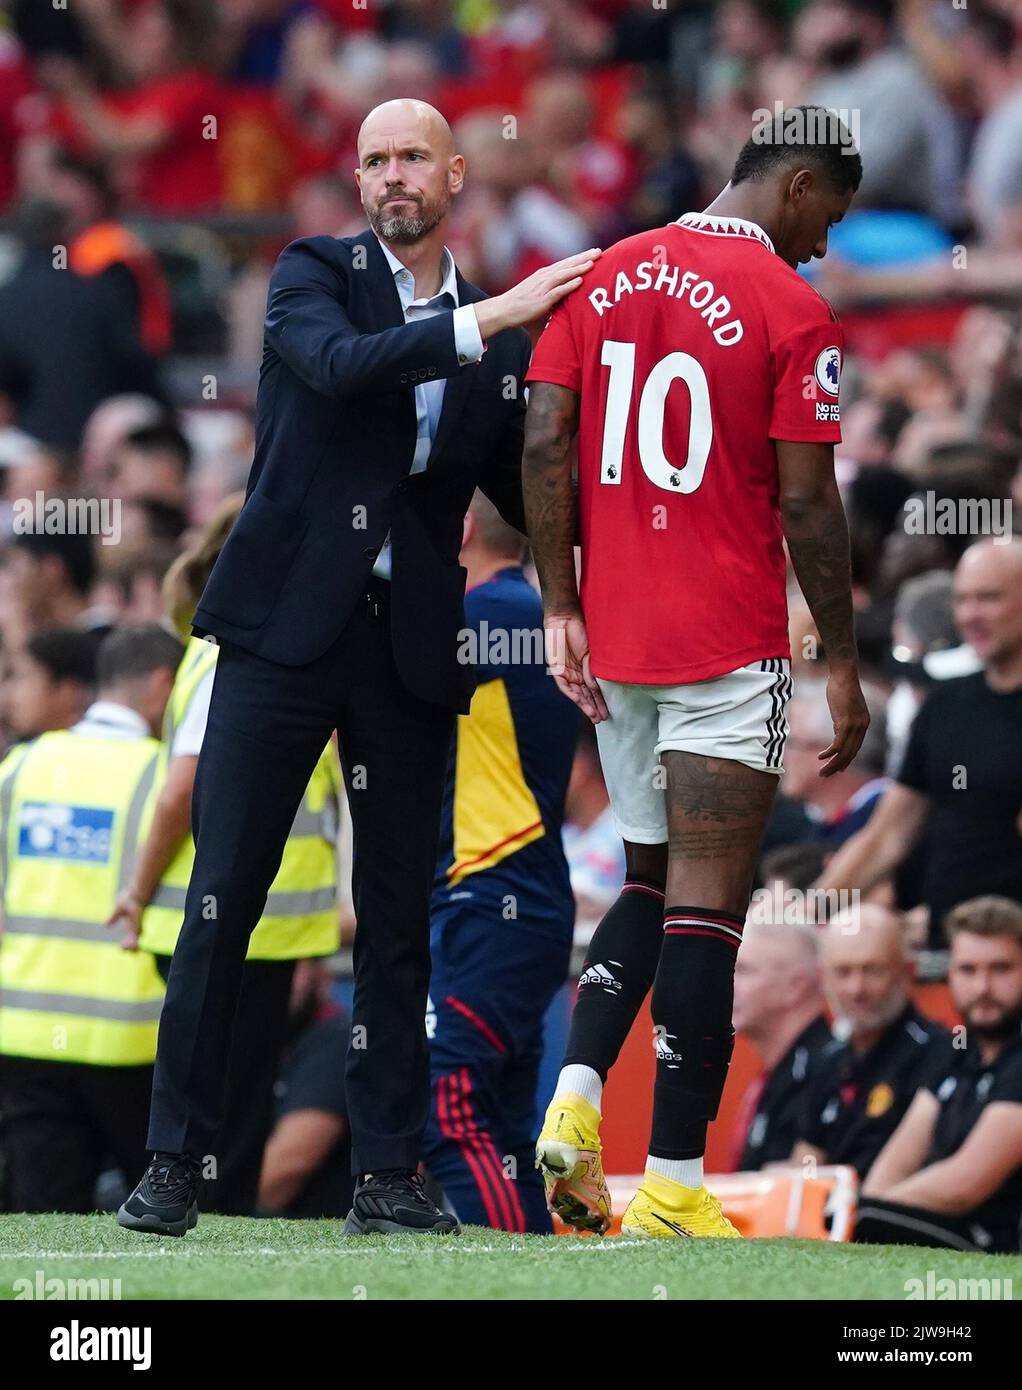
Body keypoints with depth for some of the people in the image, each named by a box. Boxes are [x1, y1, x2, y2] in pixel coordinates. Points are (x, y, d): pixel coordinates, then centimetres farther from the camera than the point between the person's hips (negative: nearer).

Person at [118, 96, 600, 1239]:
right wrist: (489, 320, -23)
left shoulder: (494, 336, 12)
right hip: (288, 627, -3)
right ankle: (174, 1157, 0)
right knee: (223, 897, -5)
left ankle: (387, 1174, 10)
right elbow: (339, 364, -20)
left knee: (398, 916, 5)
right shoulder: (313, 275, 2)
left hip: (408, 649, 3)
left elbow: (518, 493, 16)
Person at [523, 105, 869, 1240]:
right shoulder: (790, 310, -8)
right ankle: (672, 1189, -5)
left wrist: (562, 608, 5)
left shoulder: (599, 280, 8)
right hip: (730, 650, -6)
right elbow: (806, 505, -9)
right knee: (704, 909, -4)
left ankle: (574, 1100, -1)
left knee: (651, 885, 19)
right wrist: (841, 665, -2)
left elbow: (545, 444, 3)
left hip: (614, 640, 6)